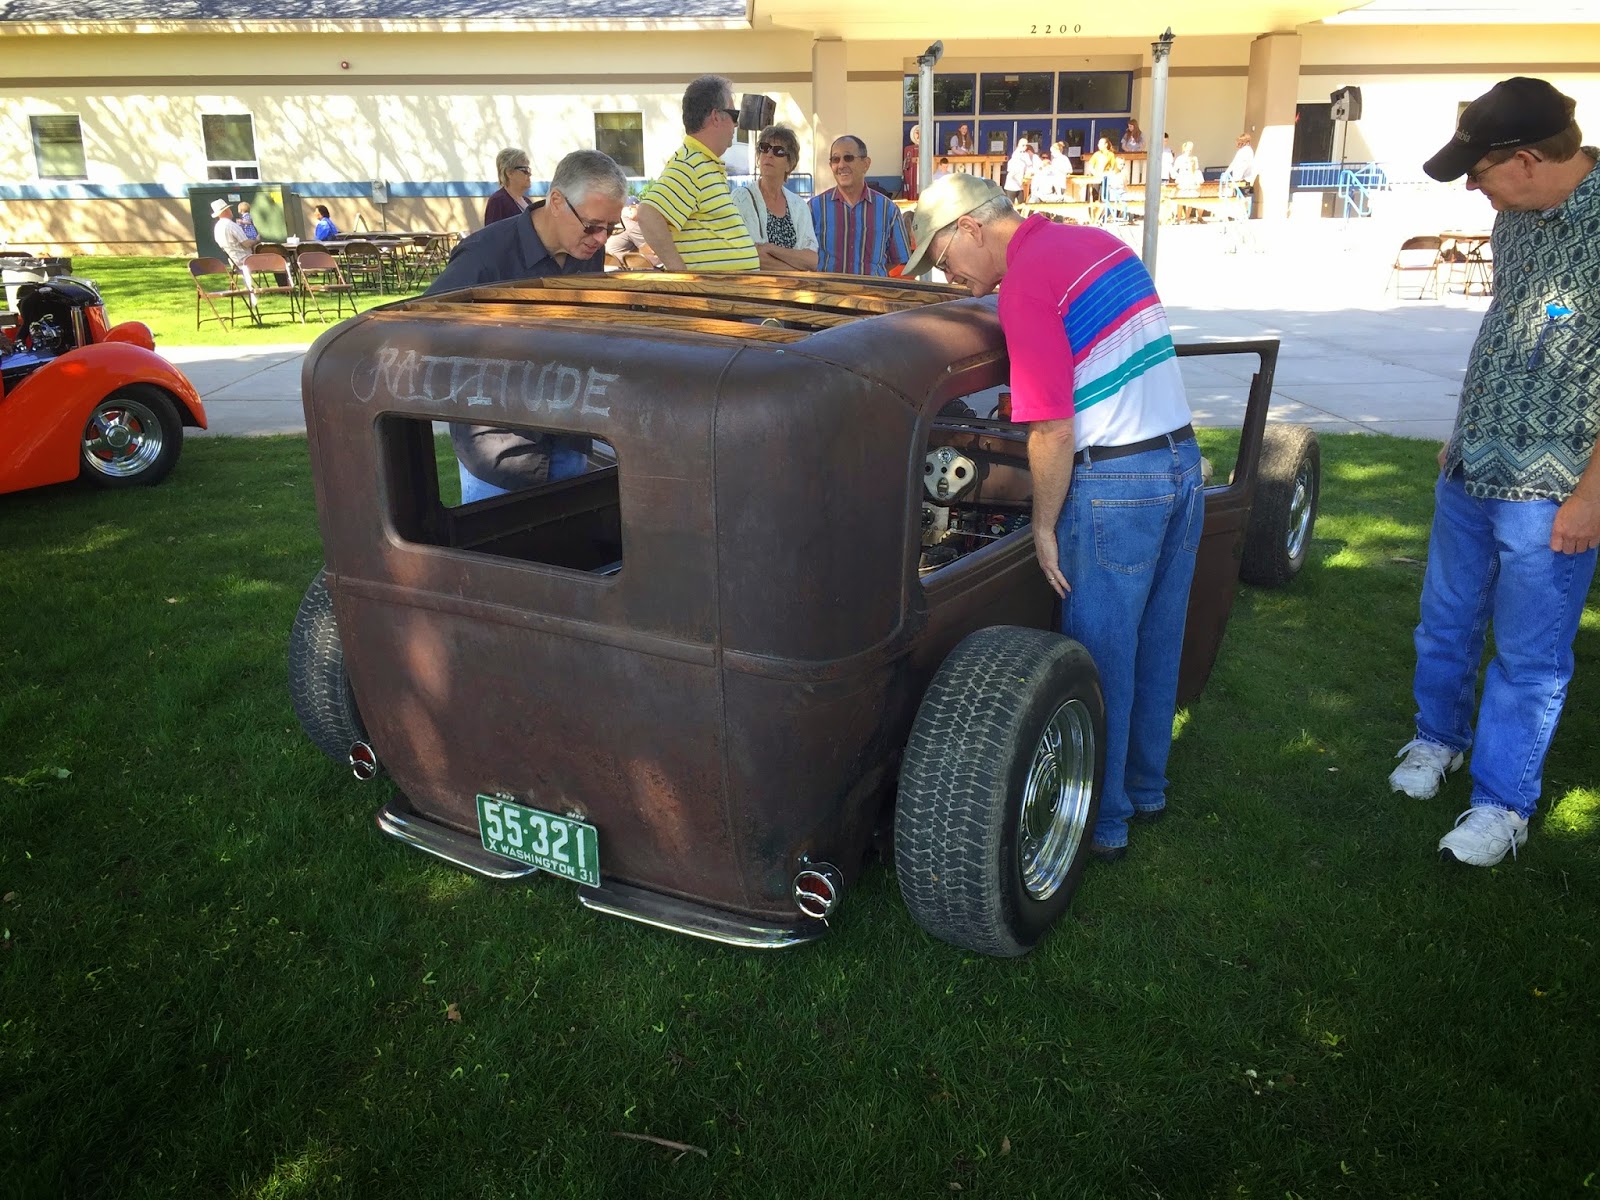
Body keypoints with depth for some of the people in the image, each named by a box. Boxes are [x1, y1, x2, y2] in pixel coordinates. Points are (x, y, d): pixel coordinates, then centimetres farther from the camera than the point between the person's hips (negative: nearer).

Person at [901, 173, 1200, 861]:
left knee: (1100, 662, 5)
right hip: (1184, 459, 9)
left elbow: (1053, 431, -20)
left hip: (1113, 484, -9)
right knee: (1157, 645, 20)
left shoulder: (1025, 288, -16)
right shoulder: (1103, 242, 11)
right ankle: (1146, 788, 36)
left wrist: (1044, 525, -9)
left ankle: (1100, 822, 19)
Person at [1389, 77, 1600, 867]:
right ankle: (1438, 738, 40)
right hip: (1470, 470, 7)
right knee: (1445, 624, 18)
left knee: (1529, 654, 5)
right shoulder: (1516, 219, 5)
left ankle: (1502, 804, 19)